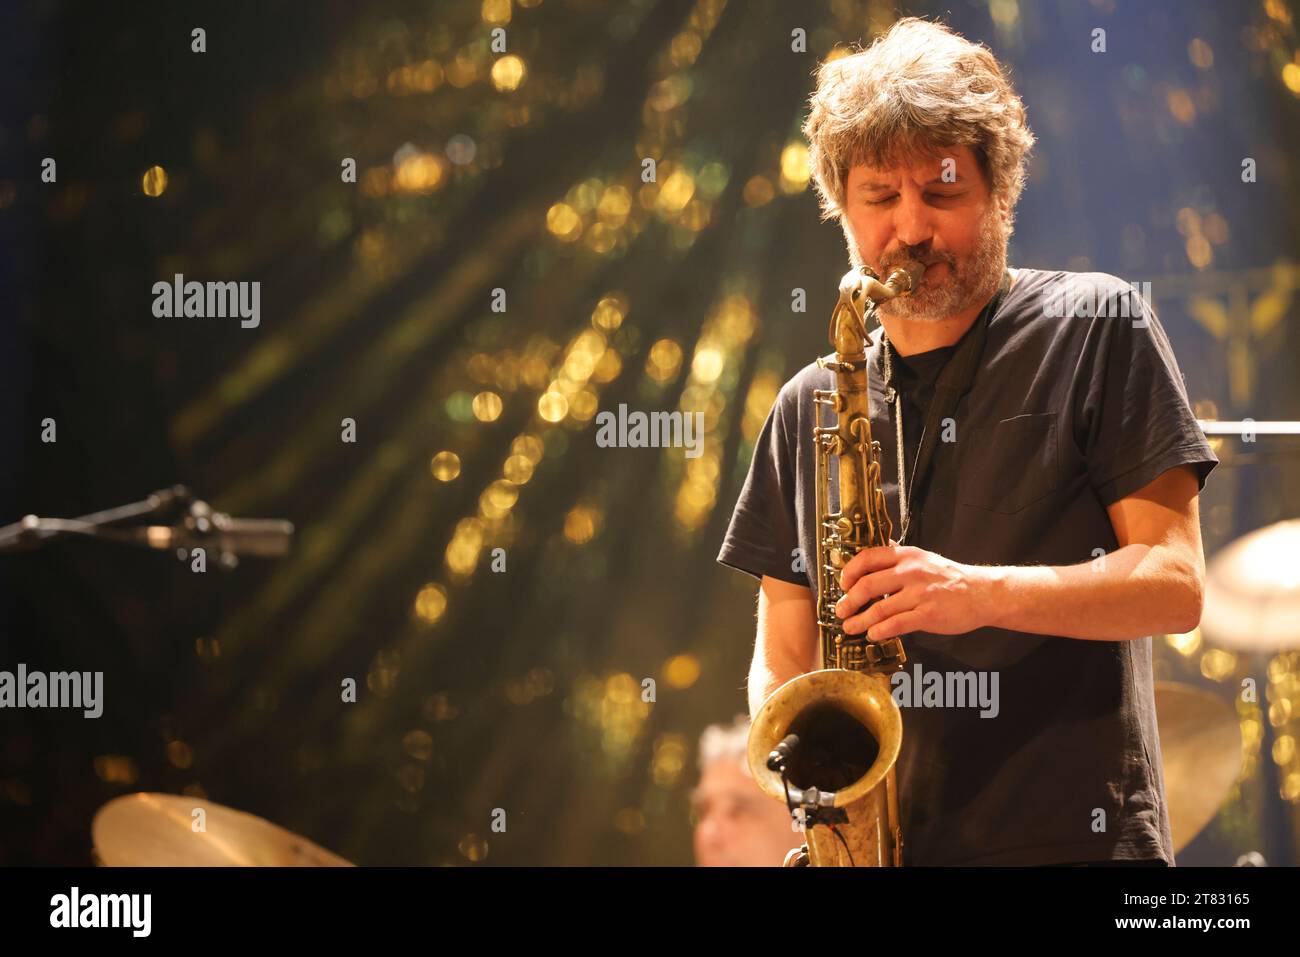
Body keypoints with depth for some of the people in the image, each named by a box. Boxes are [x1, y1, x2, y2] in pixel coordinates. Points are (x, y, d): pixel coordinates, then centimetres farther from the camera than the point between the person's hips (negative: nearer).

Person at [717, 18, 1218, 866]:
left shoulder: (1096, 329, 4)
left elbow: (1176, 585, -3)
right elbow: (784, 660, 18)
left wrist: (981, 593, -17)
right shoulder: (809, 408, 15)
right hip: (868, 836, 4)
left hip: (1074, 837, -4)